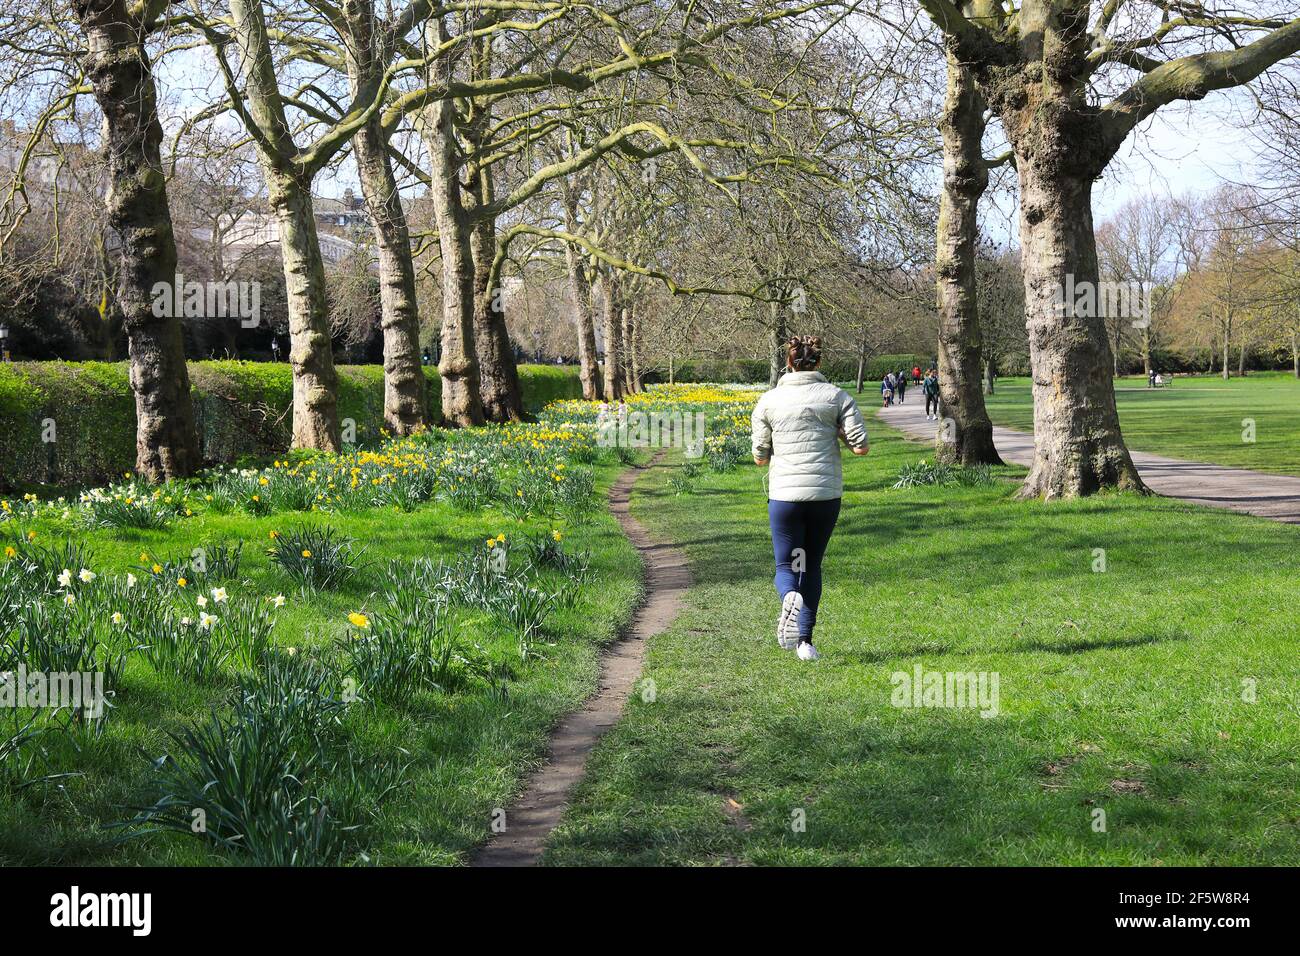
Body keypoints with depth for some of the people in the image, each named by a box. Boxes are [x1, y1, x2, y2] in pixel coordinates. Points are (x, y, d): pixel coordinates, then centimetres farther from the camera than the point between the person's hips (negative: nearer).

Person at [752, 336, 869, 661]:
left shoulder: (769, 401, 1)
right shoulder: (837, 396, 1)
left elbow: (760, 457, 5)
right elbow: (861, 446, -5)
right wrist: (837, 432, 13)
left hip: (784, 494, -1)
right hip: (826, 494, 1)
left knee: (786, 566, 9)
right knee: (812, 565, 17)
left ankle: (790, 597, -27)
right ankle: (805, 641, 13)